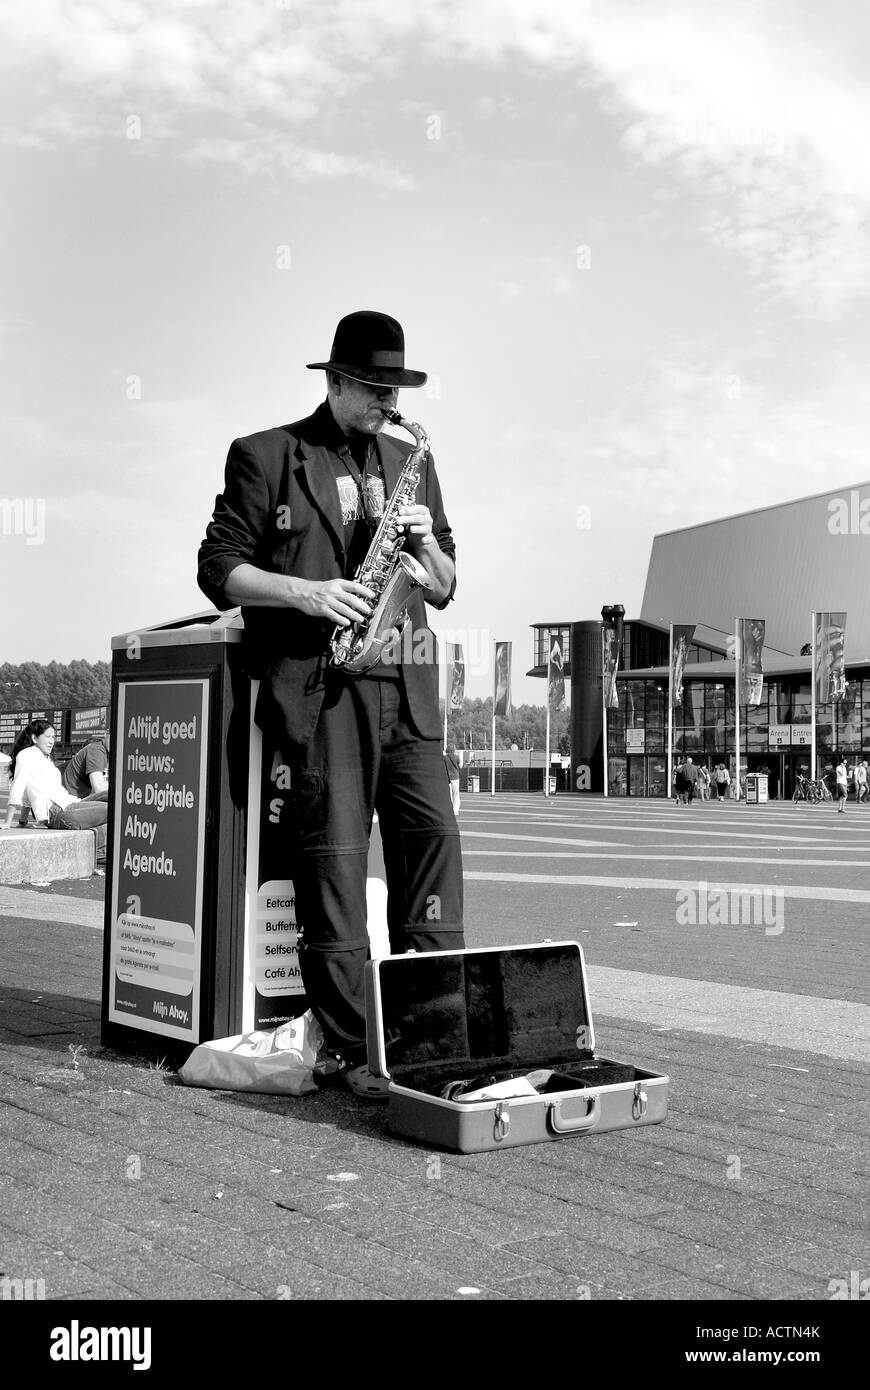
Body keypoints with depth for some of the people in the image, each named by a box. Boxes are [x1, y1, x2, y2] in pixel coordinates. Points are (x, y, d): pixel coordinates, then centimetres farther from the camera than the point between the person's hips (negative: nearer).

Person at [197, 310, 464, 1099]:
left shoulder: (411, 463, 20)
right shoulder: (266, 456, 6)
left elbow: (444, 590, 21)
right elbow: (220, 568, 1)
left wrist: (427, 545, 0)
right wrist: (307, 593, -12)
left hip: (405, 681, 4)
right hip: (320, 682, -4)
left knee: (433, 832, -4)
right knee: (335, 856, -4)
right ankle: (348, 1046, 3)